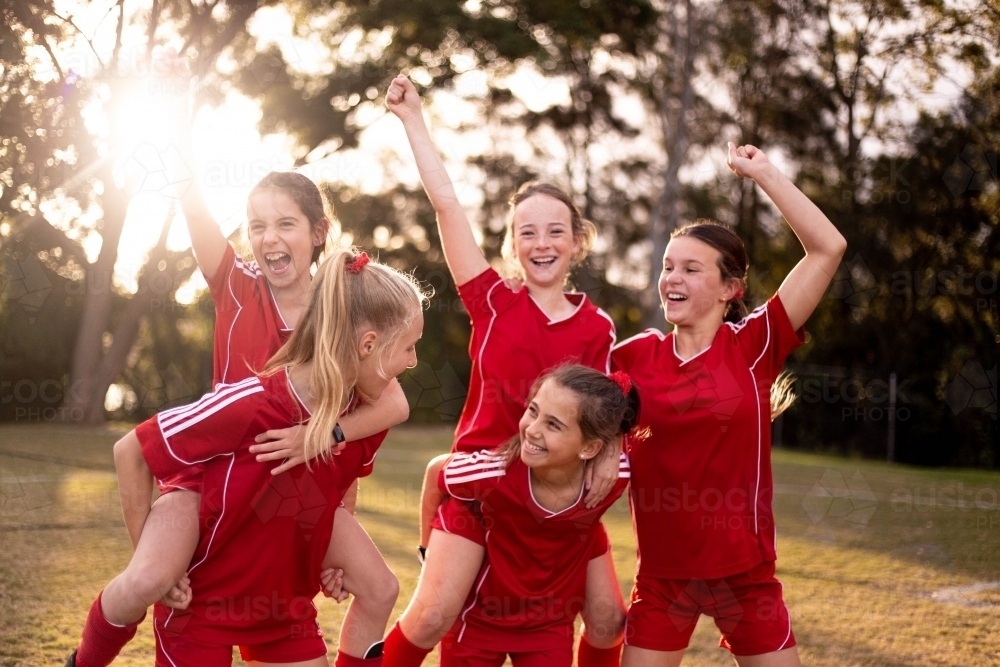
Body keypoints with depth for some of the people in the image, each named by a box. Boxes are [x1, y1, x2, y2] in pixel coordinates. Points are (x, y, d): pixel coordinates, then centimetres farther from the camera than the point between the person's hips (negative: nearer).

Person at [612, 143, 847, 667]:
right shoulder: (638, 355, -1)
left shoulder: (754, 345, -8)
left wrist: (761, 172, -11)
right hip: (661, 573, 2)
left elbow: (828, 247, -14)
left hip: (744, 570, -2)